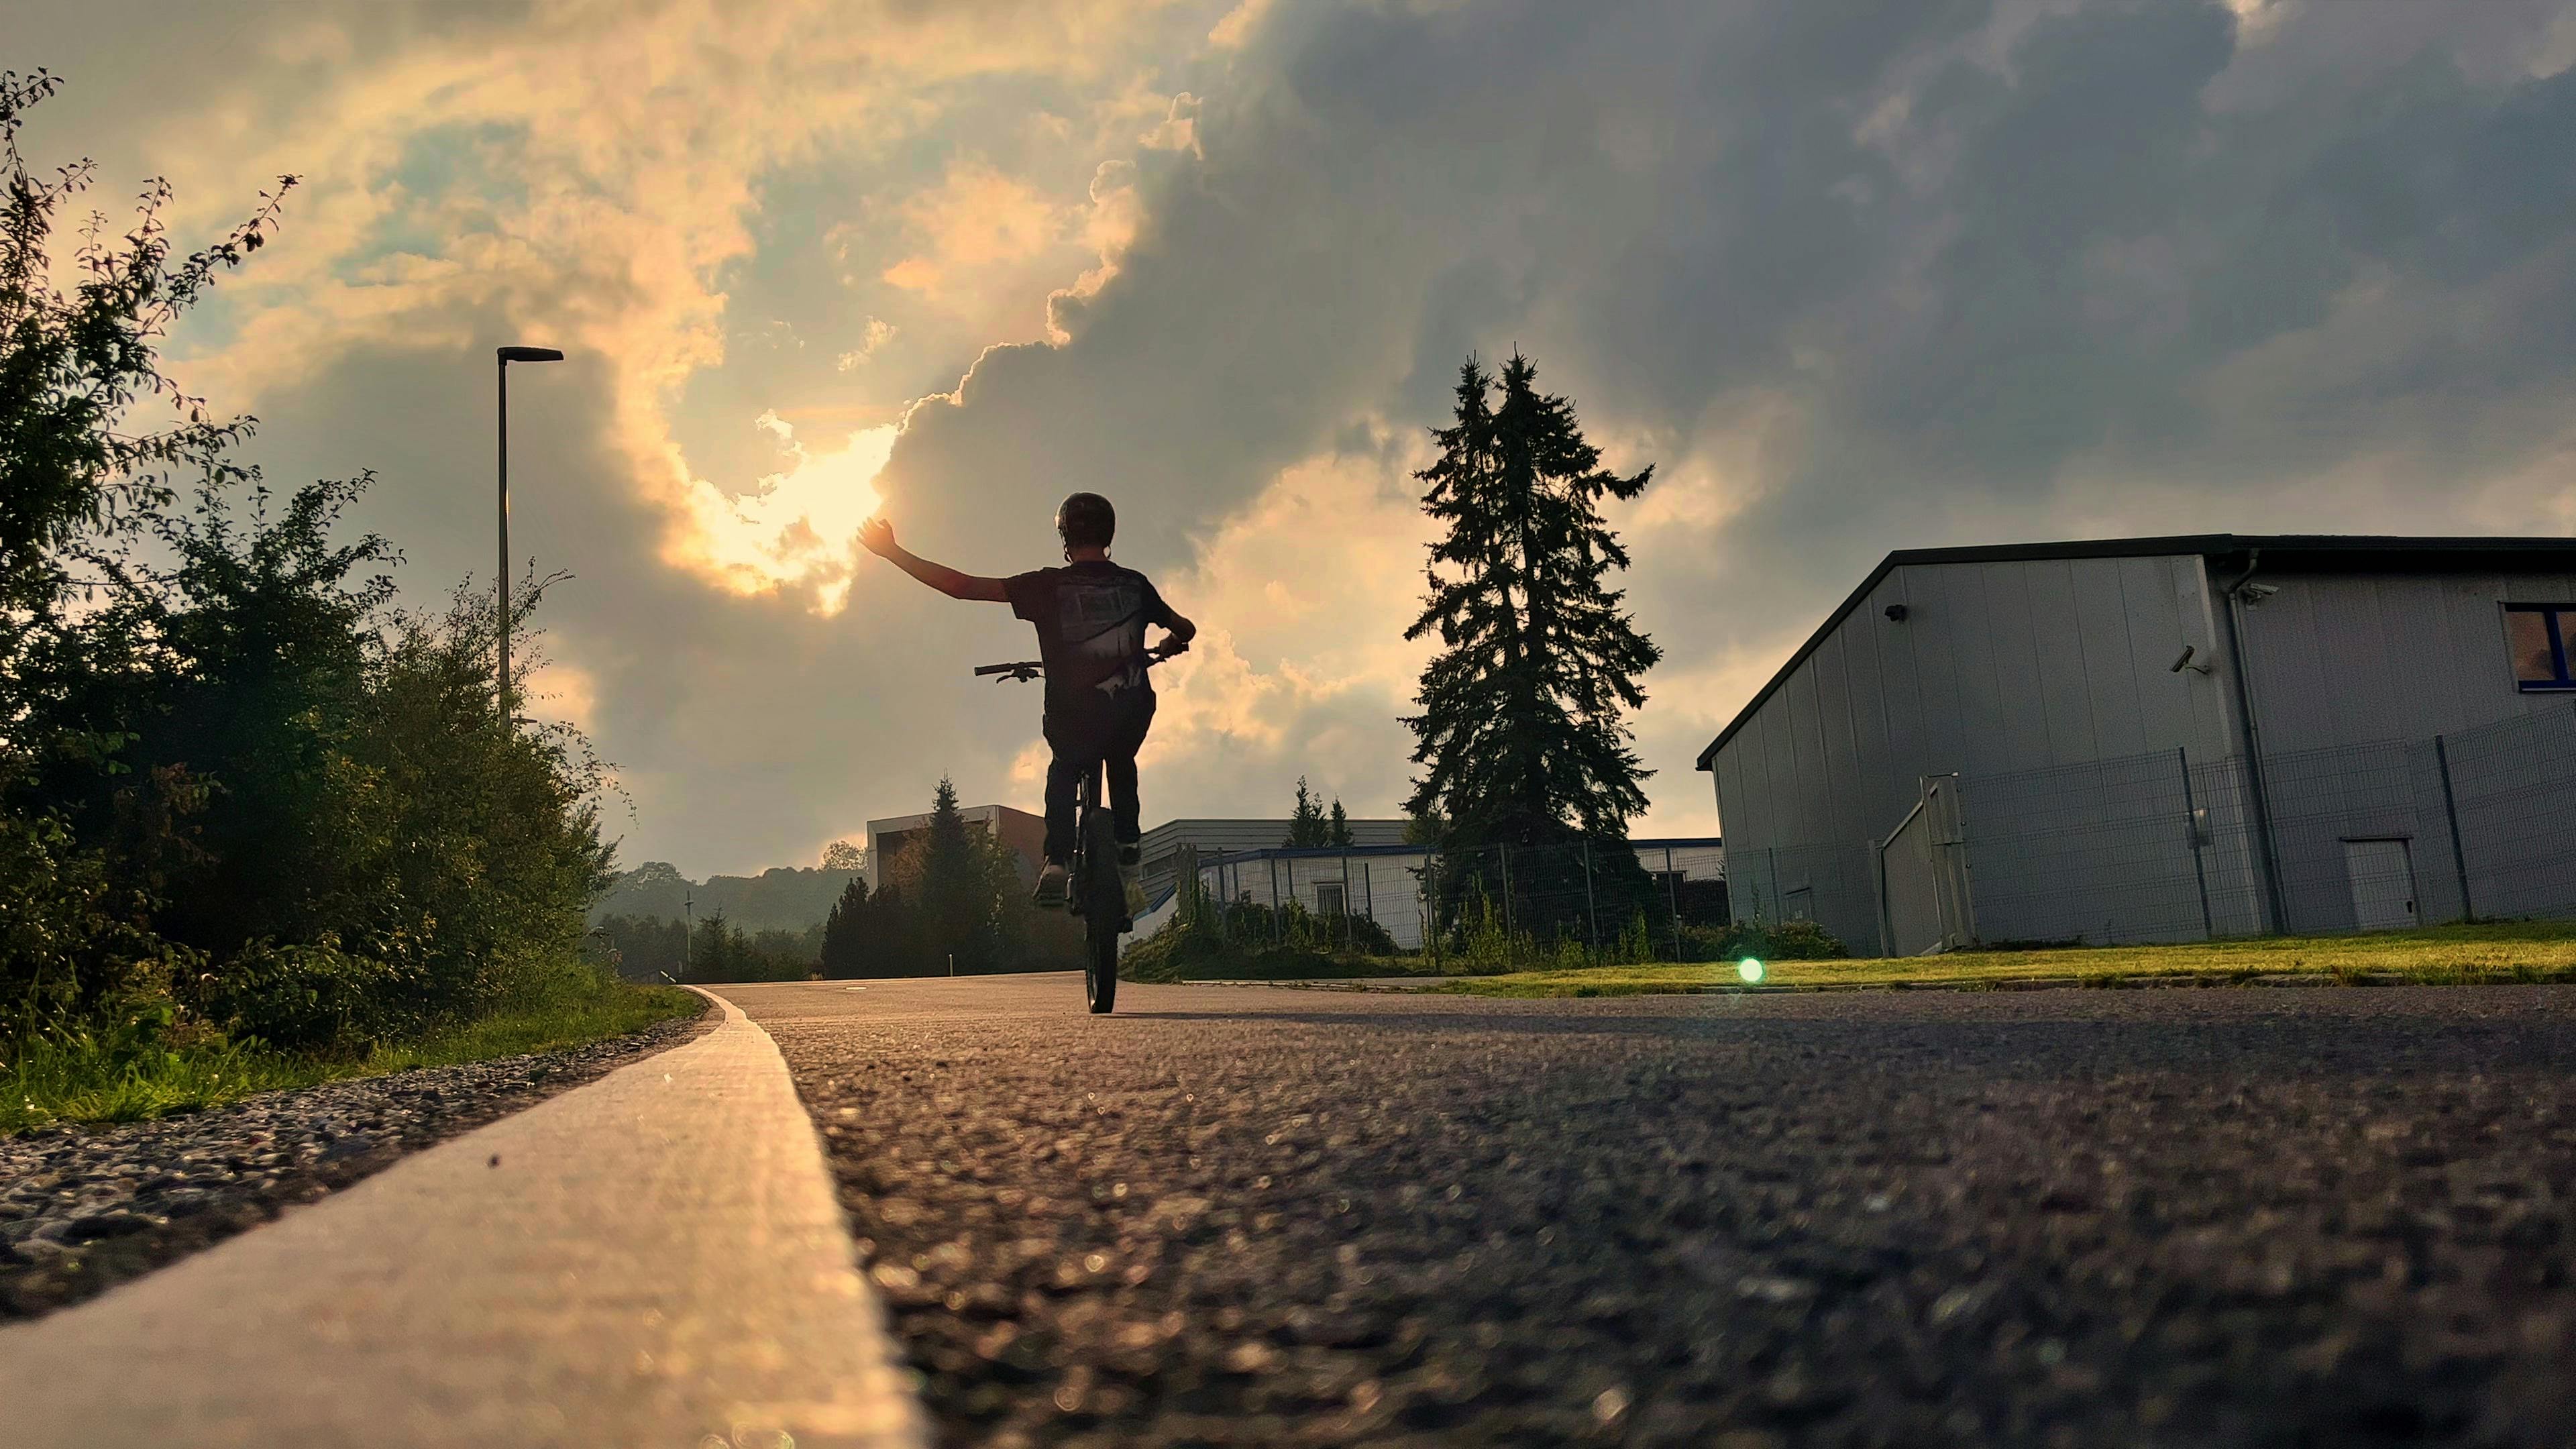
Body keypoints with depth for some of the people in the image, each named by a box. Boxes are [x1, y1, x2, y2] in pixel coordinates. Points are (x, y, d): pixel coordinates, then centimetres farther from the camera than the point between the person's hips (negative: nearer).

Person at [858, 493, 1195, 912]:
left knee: (1064, 771, 33)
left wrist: (893, 552, 3)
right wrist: (1168, 645, 43)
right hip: (1131, 717, 2)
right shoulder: (1134, 584, 3)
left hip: (1070, 725, -1)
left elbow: (962, 586, -6)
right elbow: (1185, 630, 18)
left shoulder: (1048, 585, -3)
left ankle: (1057, 862, 14)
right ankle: (1130, 863, 26)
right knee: (1121, 765, 36)